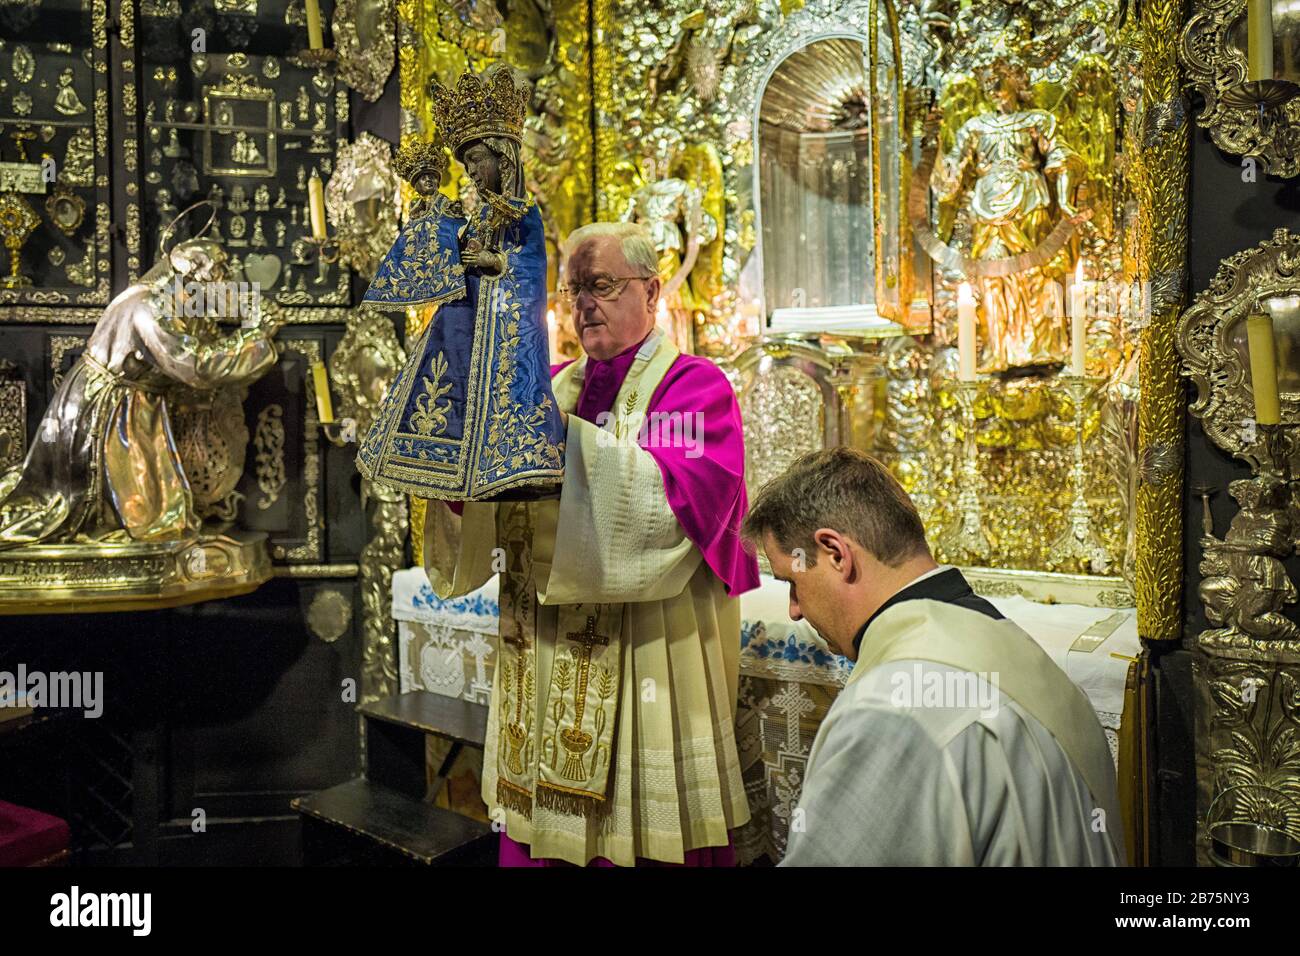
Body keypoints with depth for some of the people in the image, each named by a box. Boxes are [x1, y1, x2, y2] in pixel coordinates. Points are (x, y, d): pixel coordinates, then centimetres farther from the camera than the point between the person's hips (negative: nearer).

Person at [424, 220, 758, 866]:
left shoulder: (693, 387, -2)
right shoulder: (555, 386, 13)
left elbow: (677, 501, -20)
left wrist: (565, 430, -23)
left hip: (643, 665, -5)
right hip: (543, 666, 5)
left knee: (635, 846, 3)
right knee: (537, 841, 11)